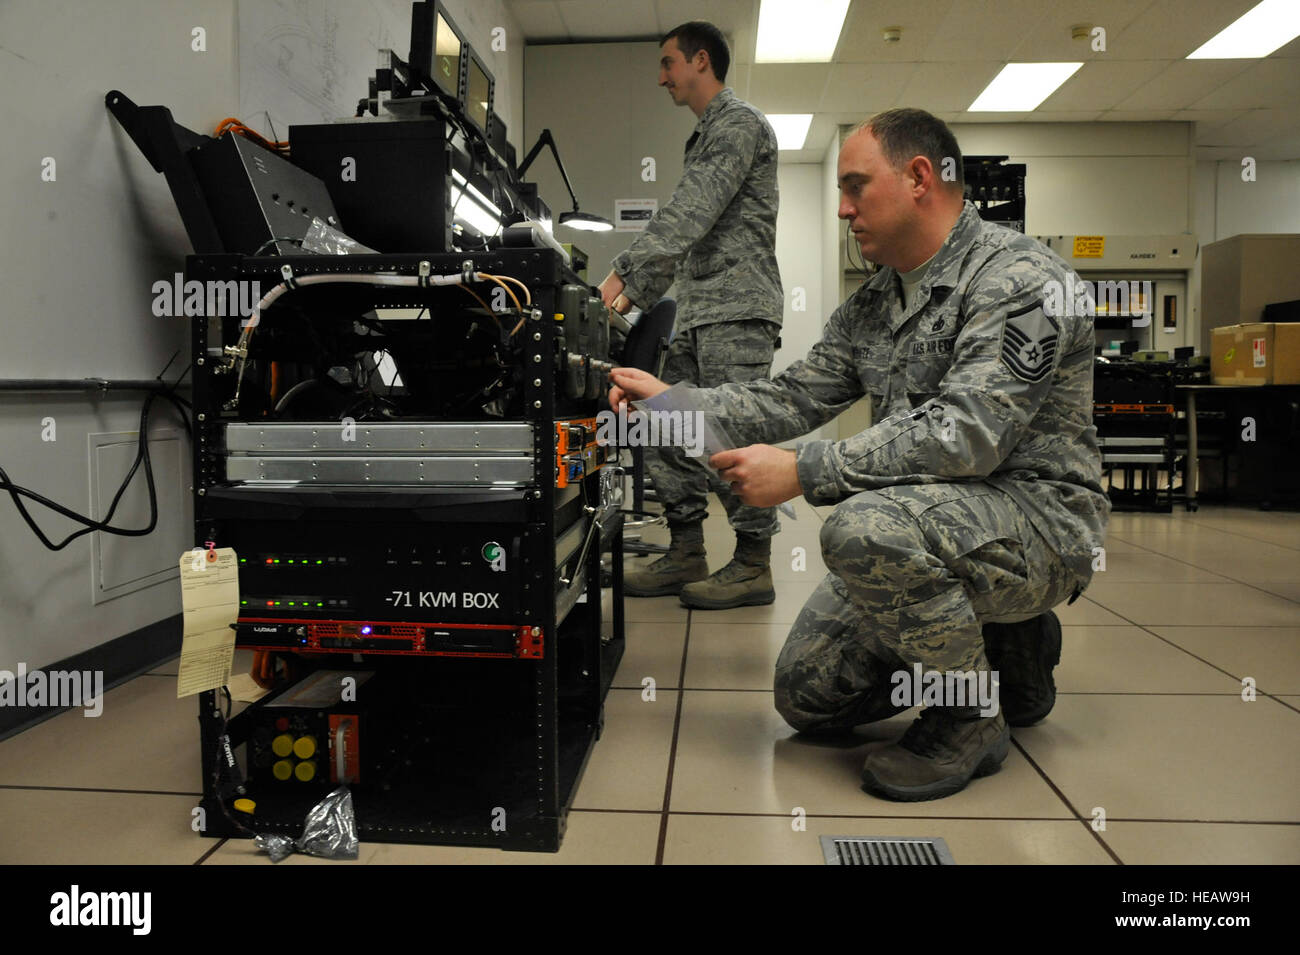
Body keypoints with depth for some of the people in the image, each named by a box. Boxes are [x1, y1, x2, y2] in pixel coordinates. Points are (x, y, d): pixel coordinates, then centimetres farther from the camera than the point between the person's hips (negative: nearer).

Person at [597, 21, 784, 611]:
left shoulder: (739, 124, -4)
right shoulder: (705, 137, 26)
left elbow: (690, 215, -16)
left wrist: (626, 272, -18)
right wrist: (638, 291, 16)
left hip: (736, 307, -10)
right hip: (699, 314, 10)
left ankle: (753, 566, -2)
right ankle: (686, 556, 14)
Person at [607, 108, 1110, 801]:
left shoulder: (1021, 279, -16)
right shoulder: (873, 303, 11)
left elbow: (967, 434, -28)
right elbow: (794, 396, 9)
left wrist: (804, 472, -30)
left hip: (1037, 514, -8)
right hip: (932, 520, 8)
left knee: (865, 529, -37)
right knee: (807, 695, 5)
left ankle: (972, 717, -11)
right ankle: (1003, 644, 20)